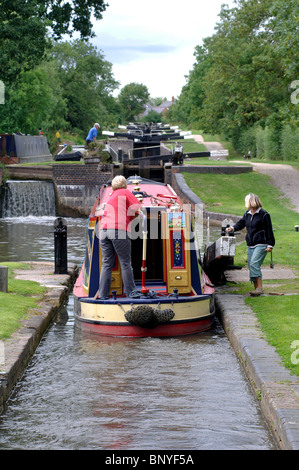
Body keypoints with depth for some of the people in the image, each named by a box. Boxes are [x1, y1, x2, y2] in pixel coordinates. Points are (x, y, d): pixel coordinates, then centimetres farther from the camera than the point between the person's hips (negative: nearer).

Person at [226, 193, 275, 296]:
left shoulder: (264, 214, -7)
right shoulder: (247, 214, 13)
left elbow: (269, 230, -6)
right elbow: (241, 223, 20)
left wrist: (270, 245, -9)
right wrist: (233, 228, 0)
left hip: (261, 245, -8)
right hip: (250, 245, 8)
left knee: (254, 263, -20)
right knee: (251, 265, 5)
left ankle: (260, 288, -21)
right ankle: (256, 288, 12)